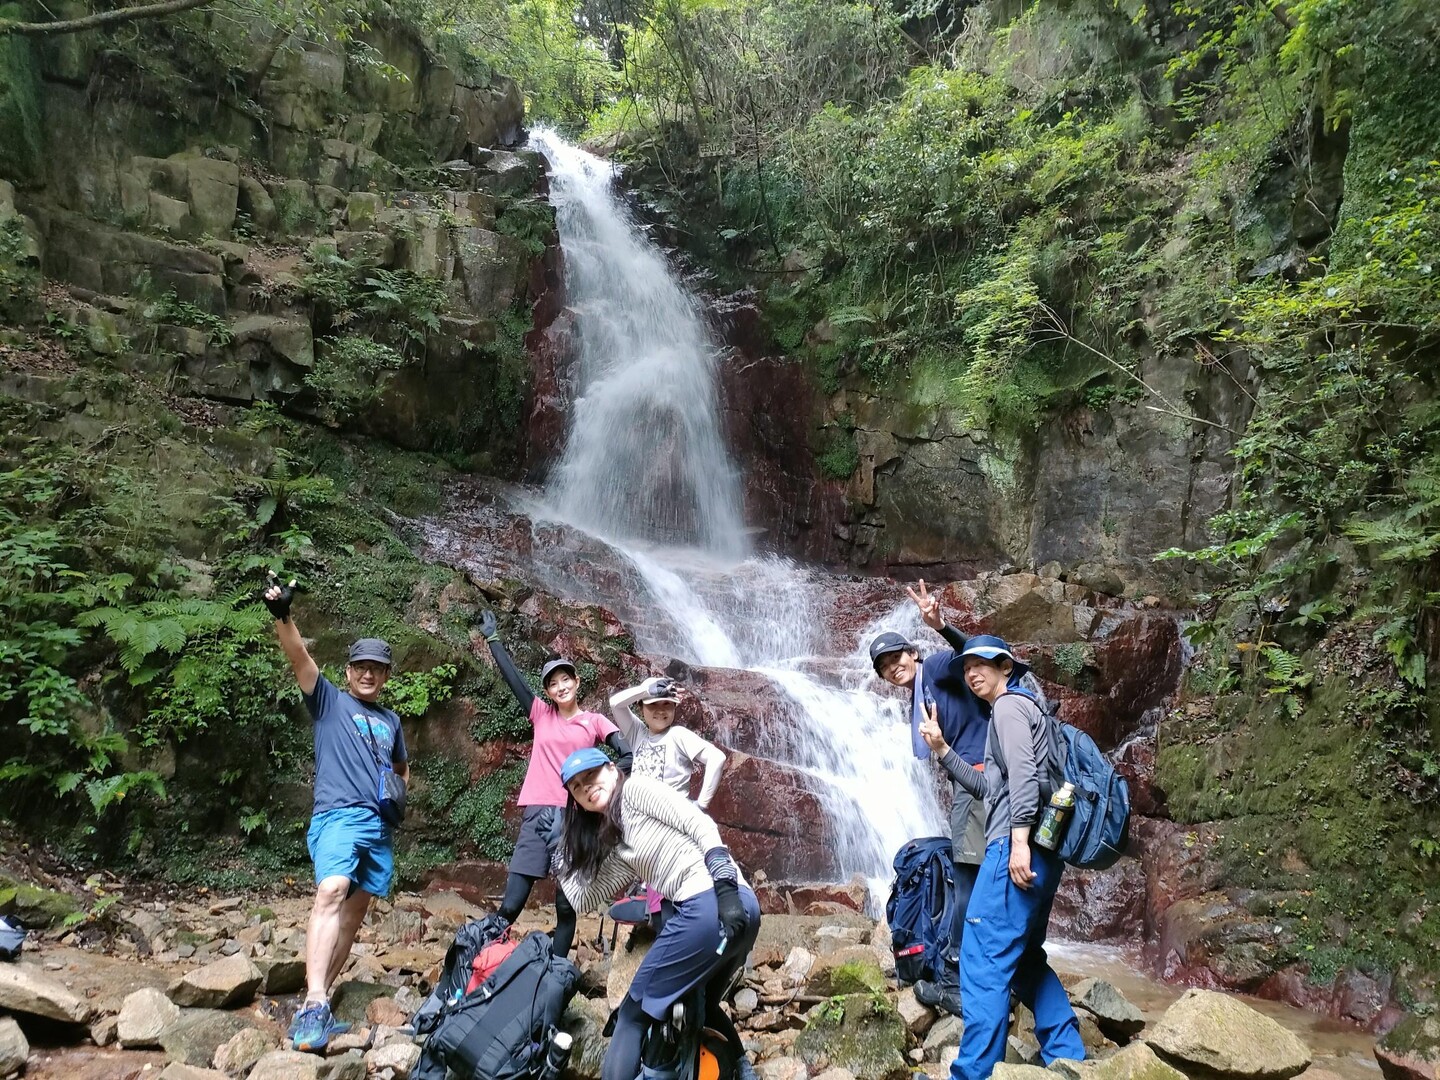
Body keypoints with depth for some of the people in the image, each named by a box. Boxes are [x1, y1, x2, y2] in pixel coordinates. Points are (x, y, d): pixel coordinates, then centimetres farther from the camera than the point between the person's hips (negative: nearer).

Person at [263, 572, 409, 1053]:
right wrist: (282, 615, -25)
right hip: (338, 816, -6)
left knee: (355, 910, 6)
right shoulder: (329, 701, 7)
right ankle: (313, 1007, -36)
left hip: (380, 825, 6)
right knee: (331, 892, -27)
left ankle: (318, 1000, 14)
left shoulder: (391, 720, 21)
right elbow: (300, 657, -10)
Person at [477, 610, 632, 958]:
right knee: (510, 906, -5)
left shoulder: (594, 721, 8)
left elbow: (628, 757, -1)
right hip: (538, 815, 1)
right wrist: (492, 638, 9)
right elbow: (513, 678, 9)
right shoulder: (541, 715, 12)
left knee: (566, 907, 4)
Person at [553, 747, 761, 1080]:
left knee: (632, 1014, 2)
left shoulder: (634, 789, 3)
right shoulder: (617, 847, 25)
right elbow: (585, 899, 26)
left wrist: (725, 887, -18)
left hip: (711, 905, -9)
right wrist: (562, 852, 32)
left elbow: (701, 824, -8)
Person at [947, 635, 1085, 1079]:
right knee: (1025, 960, 18)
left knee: (983, 960, -10)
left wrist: (1018, 841, -25)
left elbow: (1024, 775, -16)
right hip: (1041, 851, 11)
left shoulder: (1009, 705, -2)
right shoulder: (1021, 709, 27)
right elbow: (993, 787, 25)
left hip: (1018, 847, -11)